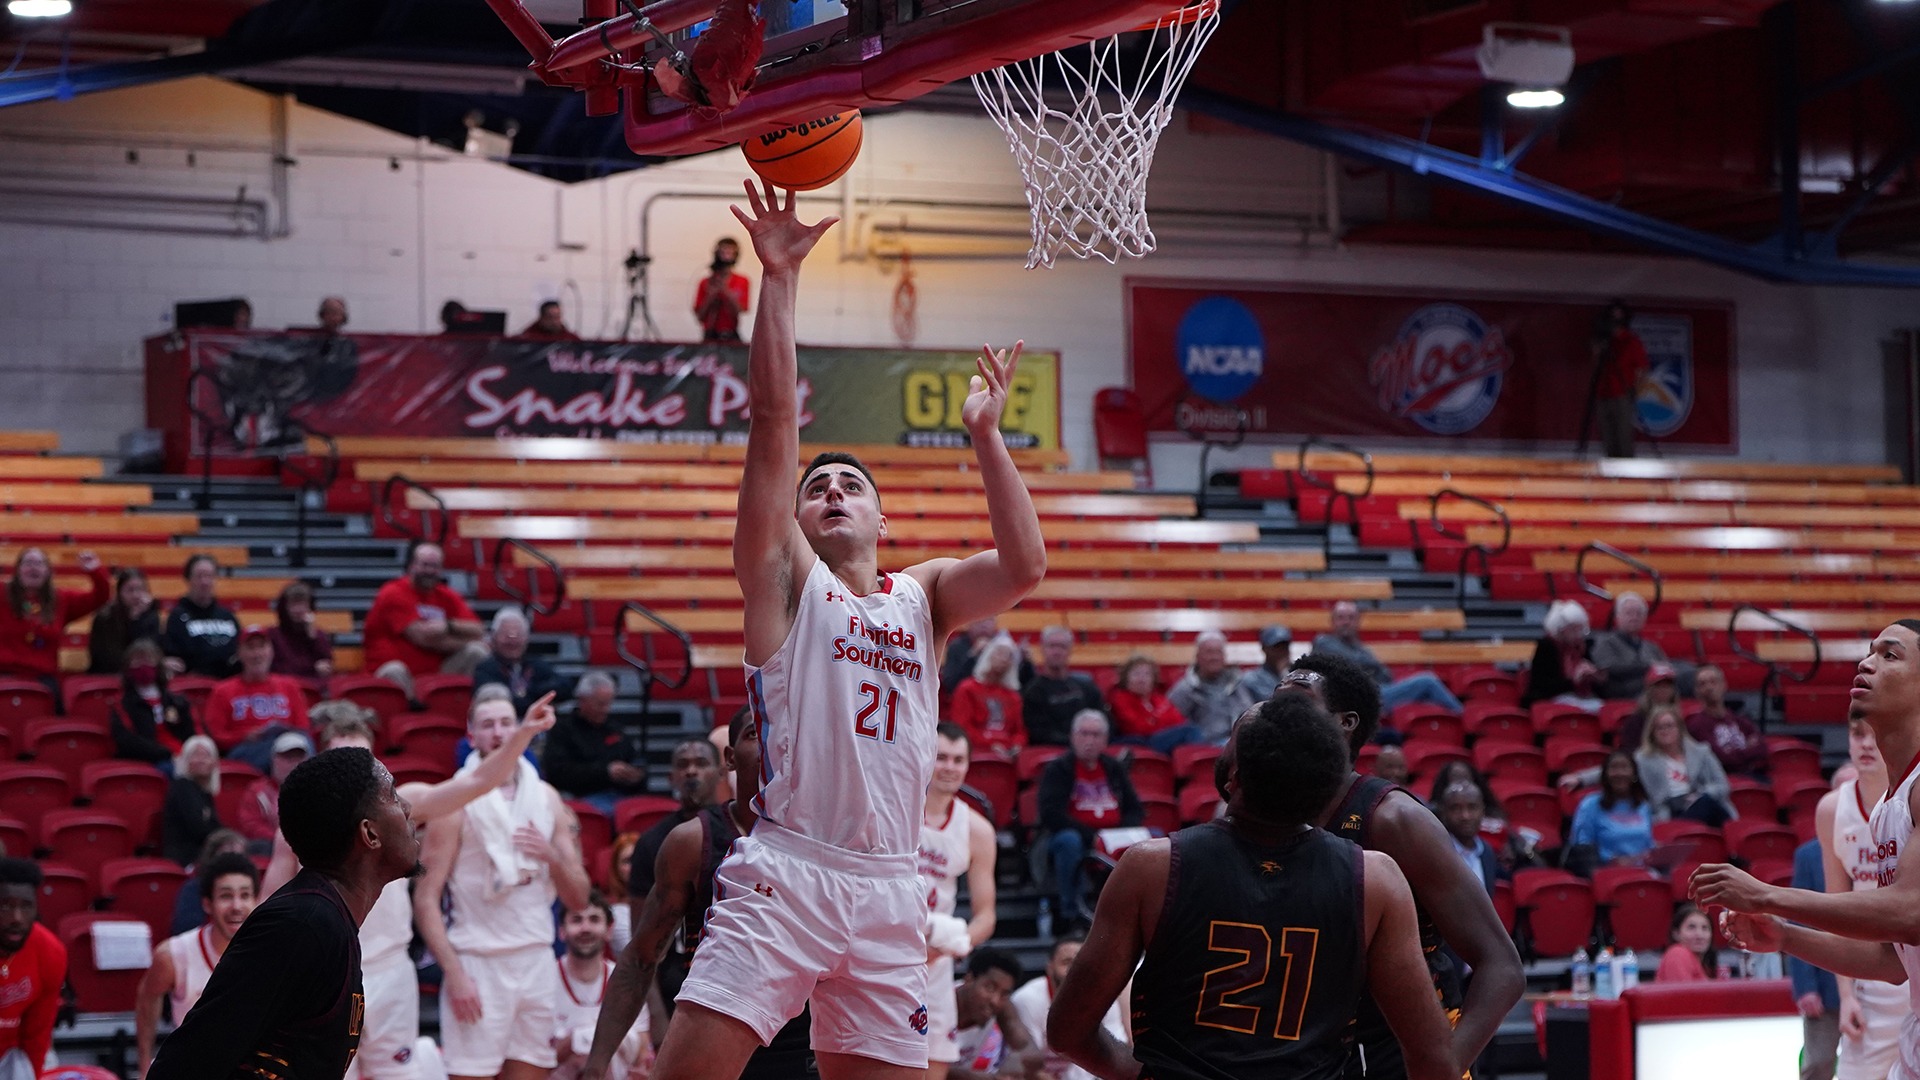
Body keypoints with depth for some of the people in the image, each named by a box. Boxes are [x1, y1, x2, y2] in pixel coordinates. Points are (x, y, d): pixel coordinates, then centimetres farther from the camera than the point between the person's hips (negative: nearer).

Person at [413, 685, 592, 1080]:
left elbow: (578, 898, 11)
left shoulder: (546, 798, 10)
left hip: (537, 960, 5)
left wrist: (552, 856, -9)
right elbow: (425, 899, -9)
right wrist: (454, 973, -17)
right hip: (478, 965, -5)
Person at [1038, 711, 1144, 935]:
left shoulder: (1115, 769, 17)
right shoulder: (1057, 769, 2)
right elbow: (1051, 815, -11)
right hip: (1078, 837, -4)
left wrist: (1120, 833, -9)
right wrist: (1091, 835, -20)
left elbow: (1136, 810, 14)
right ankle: (1069, 912, -27)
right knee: (1069, 840, -39)